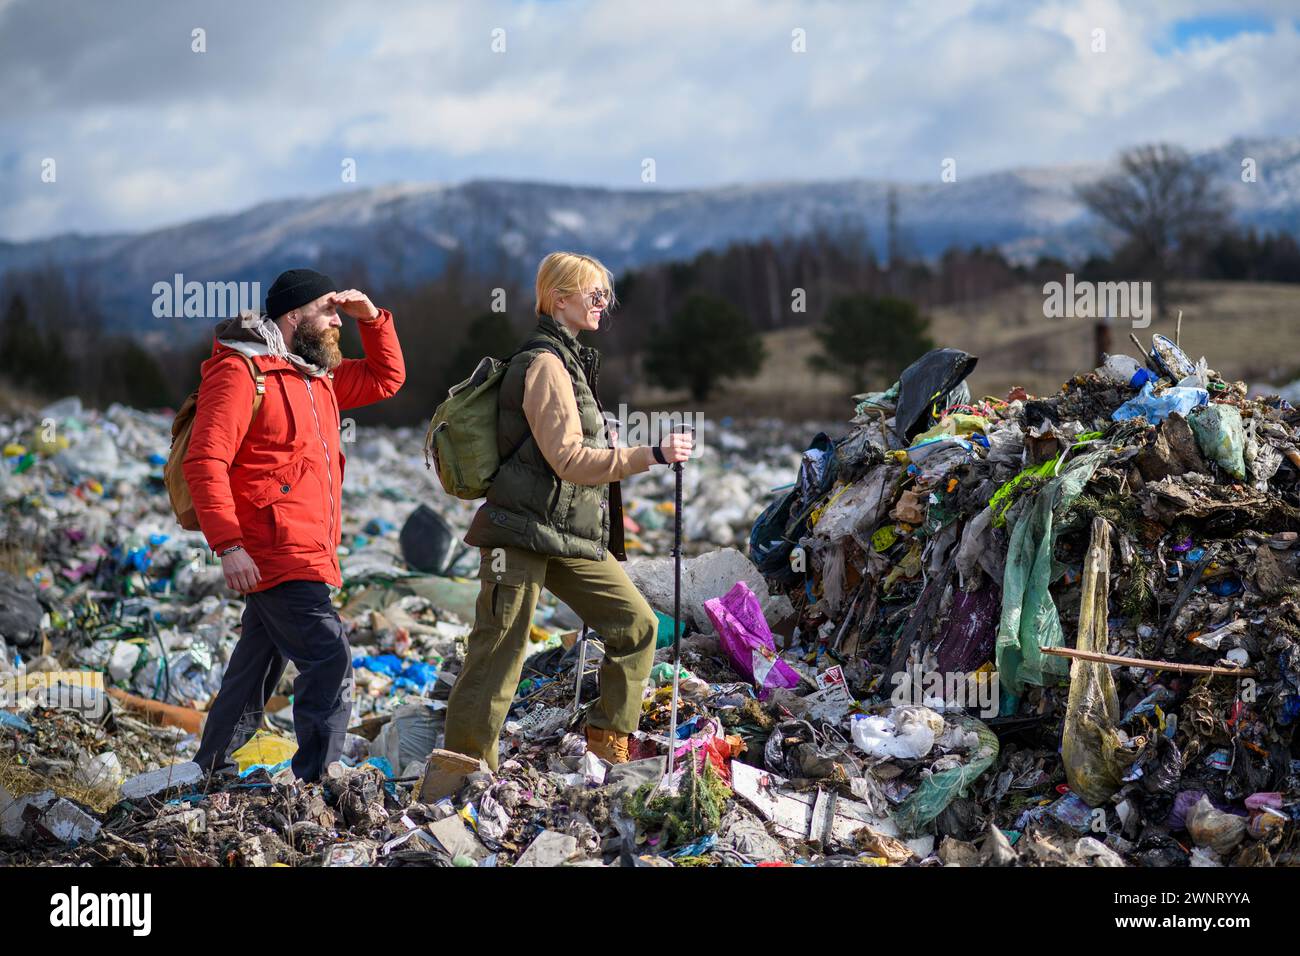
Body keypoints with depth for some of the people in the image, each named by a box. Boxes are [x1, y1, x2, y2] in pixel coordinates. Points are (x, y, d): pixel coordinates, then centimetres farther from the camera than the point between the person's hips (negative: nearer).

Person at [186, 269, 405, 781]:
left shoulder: (316, 374, 16)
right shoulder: (240, 372, -12)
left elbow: (386, 378, 28)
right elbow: (205, 462, -19)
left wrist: (371, 318, 12)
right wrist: (229, 544, -27)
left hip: (305, 555, 9)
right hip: (272, 553, -9)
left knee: (256, 668, 18)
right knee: (330, 659, -17)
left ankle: (210, 769, 30)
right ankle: (317, 778, -15)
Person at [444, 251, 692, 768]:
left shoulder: (568, 359, 18)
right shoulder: (545, 363, -13)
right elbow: (569, 460, -22)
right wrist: (652, 454, -22)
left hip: (570, 536, 10)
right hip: (524, 535, -10)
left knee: (635, 623, 5)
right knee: (498, 657, -6)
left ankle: (609, 742, 14)